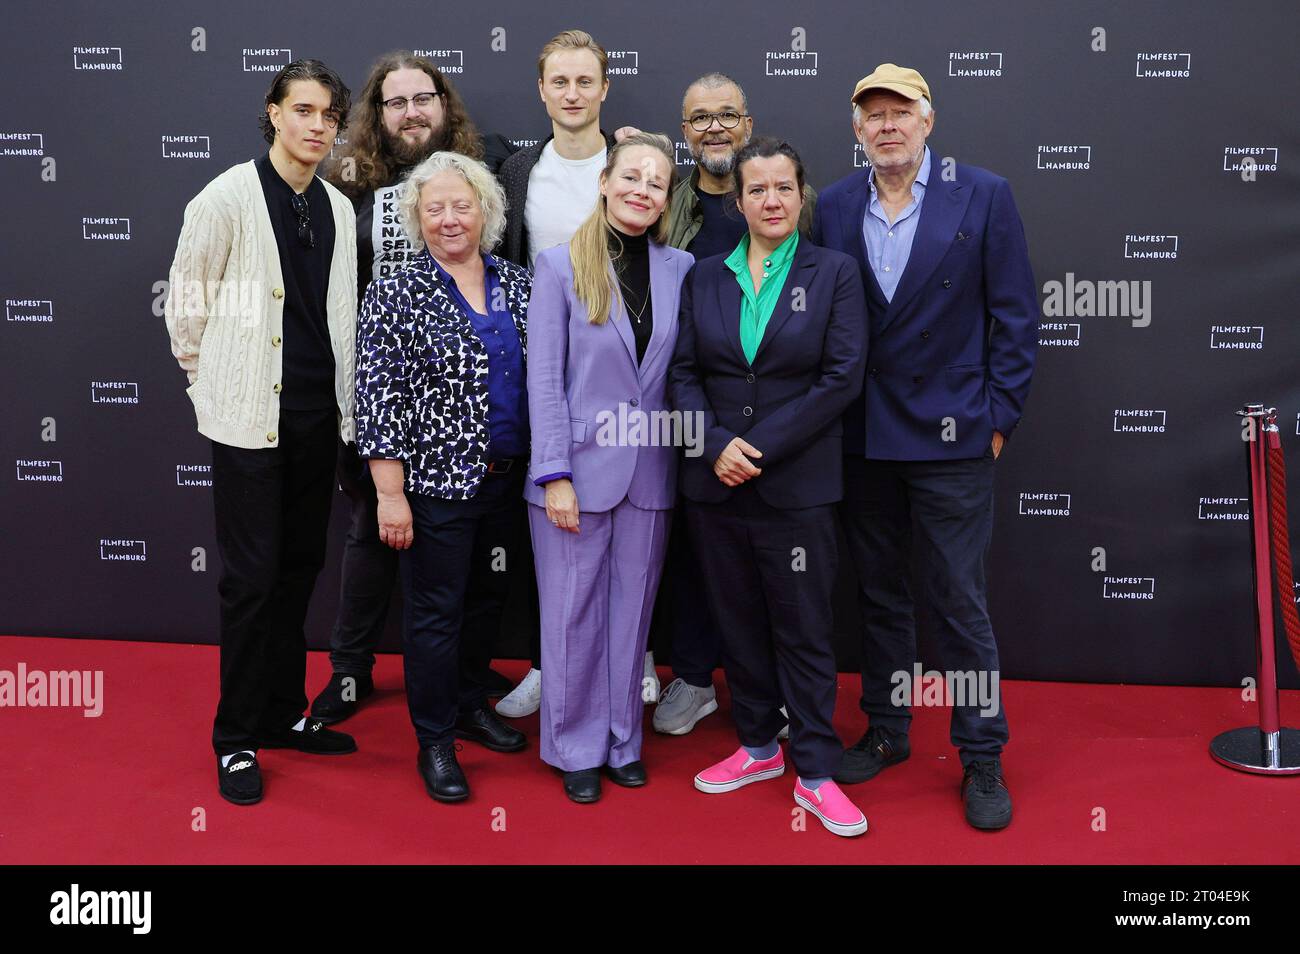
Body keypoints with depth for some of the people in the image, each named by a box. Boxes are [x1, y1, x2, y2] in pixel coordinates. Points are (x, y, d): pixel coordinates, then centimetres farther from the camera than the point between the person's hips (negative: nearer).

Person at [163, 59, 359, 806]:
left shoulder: (339, 209, 8)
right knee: (253, 576, -1)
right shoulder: (229, 197, -8)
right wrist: (210, 380, 4)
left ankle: (284, 714, 27)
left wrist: (345, 405, 11)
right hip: (251, 415, -5)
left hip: (317, 414, 5)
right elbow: (186, 302, -3)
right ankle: (237, 738, 14)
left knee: (299, 569, 12)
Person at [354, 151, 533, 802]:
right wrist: (390, 493, -15)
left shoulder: (518, 285, 6)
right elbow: (379, 398, -11)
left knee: (489, 597, 18)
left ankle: (469, 702, 39)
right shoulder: (395, 296, -7)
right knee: (436, 611, 5)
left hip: (507, 479, 5)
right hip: (438, 480, -5)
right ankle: (435, 741, 21)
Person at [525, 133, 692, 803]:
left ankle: (622, 740, 28)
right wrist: (555, 474, -12)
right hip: (580, 469, -3)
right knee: (573, 615, 6)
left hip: (649, 471, 3)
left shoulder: (680, 269, 5)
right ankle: (576, 748, 22)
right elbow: (544, 378, -7)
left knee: (631, 612, 12)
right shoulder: (560, 265, -3)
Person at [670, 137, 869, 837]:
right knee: (738, 620, 13)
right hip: (715, 484, 3)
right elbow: (683, 373, 4)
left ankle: (816, 774, 14)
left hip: (797, 484, -3)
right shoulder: (704, 278, 9)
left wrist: (761, 446, -13)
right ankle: (758, 746, 29)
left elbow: (842, 377, -8)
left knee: (803, 628, 2)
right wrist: (716, 444, -13)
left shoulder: (834, 272, 0)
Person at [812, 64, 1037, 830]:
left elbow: (1016, 315, -3)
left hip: (951, 437, -3)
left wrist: (998, 417, -7)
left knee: (961, 603, 2)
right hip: (863, 437, 4)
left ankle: (983, 758, 18)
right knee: (880, 594, 15)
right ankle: (887, 732, 31)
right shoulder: (834, 207, 5)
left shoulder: (984, 196, -3)